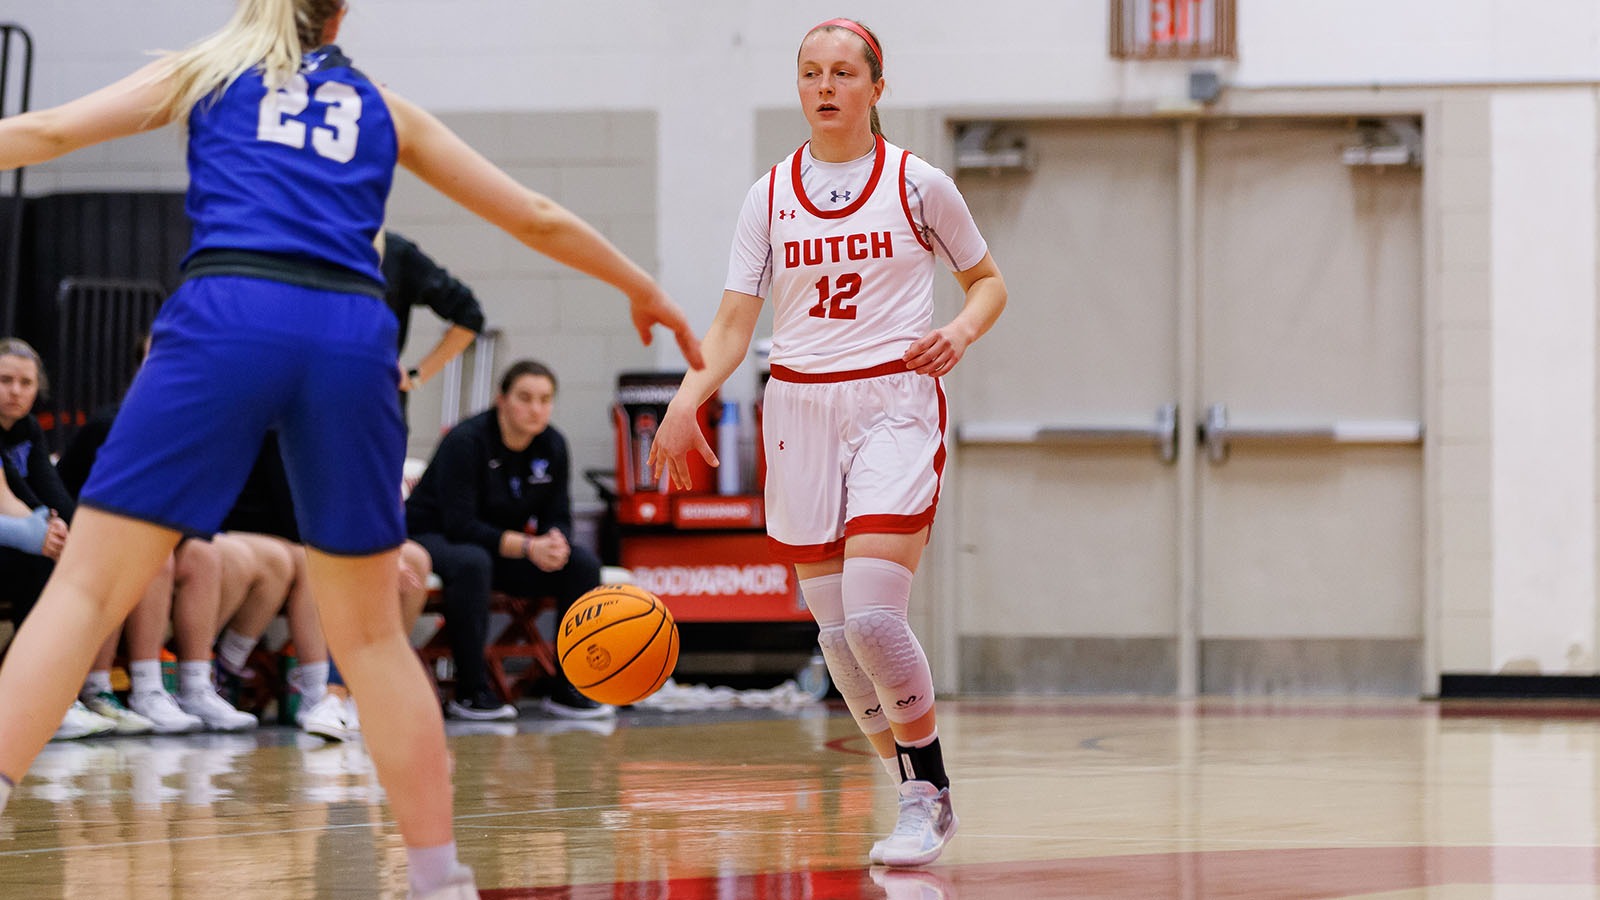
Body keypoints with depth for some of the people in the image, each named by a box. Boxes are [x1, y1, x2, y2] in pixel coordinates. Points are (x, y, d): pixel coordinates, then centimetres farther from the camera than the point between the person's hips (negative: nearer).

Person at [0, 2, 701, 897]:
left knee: (86, 587, -5)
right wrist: (645, 291, 48)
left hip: (225, 317, -2)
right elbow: (537, 219, 33)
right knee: (371, 632, 14)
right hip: (353, 335, 2)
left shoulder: (206, 73, 23)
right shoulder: (385, 109, 27)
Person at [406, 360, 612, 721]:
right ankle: (470, 692, -32)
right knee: (472, 562, -41)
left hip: (503, 545, 6)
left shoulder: (552, 446, -3)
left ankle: (568, 690, -12)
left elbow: (558, 518, 1)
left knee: (583, 562, -16)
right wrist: (527, 547, -36)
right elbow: (459, 524, -28)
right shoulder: (466, 441, -22)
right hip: (433, 538, -6)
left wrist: (556, 543, -25)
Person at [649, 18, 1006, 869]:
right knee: (837, 630, 2)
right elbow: (732, 325, 3)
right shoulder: (769, 197, 6)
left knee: (872, 616, -18)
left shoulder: (918, 184, 0)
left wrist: (960, 331, -9)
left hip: (893, 406, -4)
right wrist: (686, 401, -14)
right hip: (799, 408, 4)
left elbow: (986, 279, 13)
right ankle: (922, 798, 16)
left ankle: (927, 791, 0)